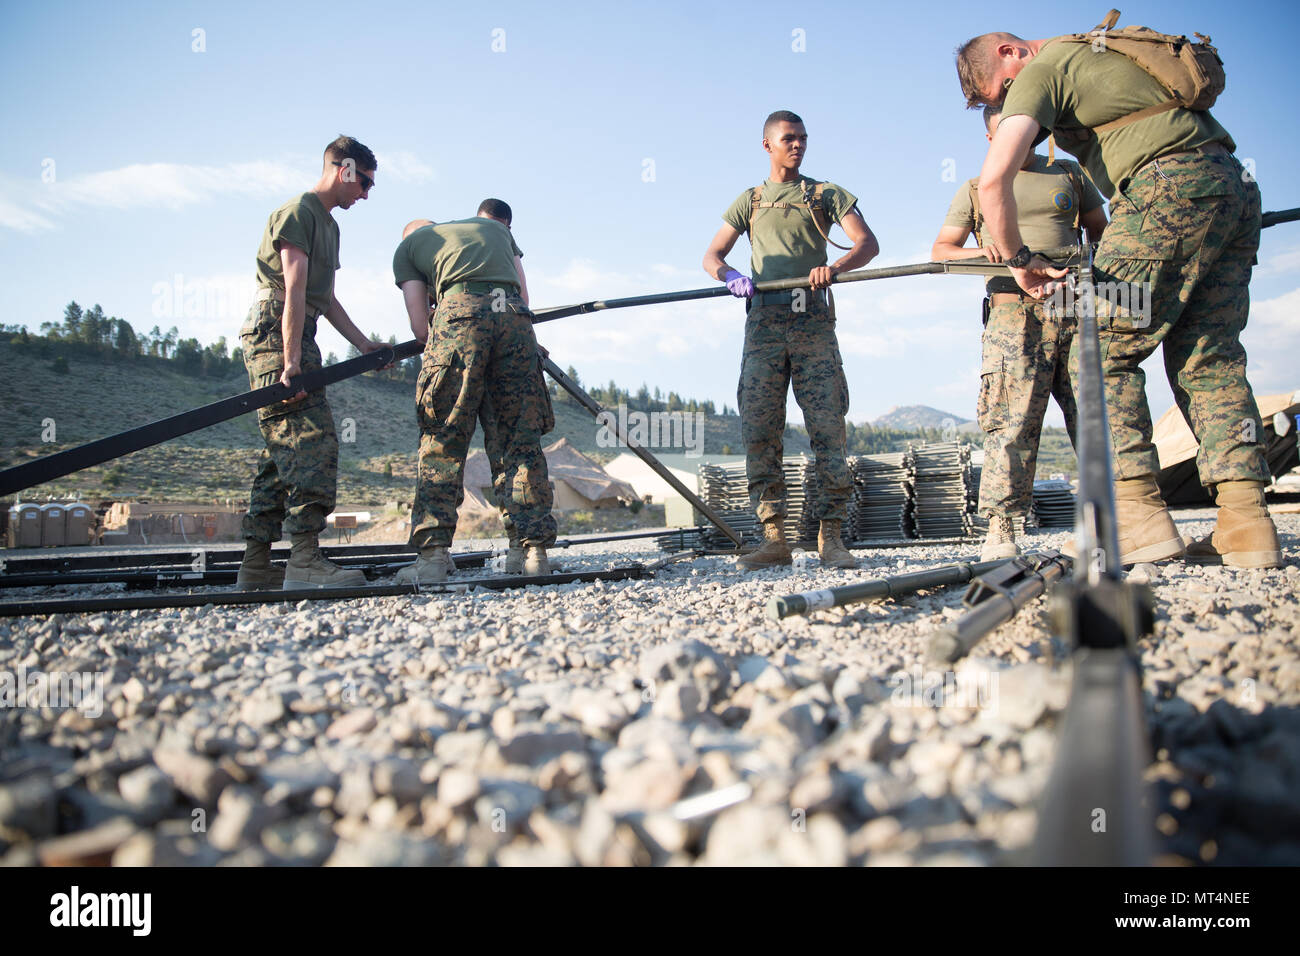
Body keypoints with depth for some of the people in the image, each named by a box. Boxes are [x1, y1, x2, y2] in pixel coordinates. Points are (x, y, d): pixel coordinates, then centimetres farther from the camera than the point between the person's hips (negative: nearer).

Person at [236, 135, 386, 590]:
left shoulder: (328, 224, 25)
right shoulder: (298, 212, -6)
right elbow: (294, 292, -16)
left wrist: (363, 344, 24)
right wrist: (291, 363, -23)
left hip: (297, 338, 10)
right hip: (275, 333, -10)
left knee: (283, 450, 6)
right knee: (312, 438, -19)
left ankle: (255, 566, 8)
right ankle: (305, 559, -24)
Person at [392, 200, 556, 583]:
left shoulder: (407, 246, 28)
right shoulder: (496, 228, 37)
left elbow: (420, 325, 16)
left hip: (461, 311, -3)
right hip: (515, 317, 3)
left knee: (443, 439, 0)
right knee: (522, 440, 4)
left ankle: (433, 554, -7)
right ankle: (536, 551, 1)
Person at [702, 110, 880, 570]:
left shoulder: (826, 195, 17)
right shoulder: (749, 201, 23)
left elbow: (868, 244, 4)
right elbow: (711, 256, 16)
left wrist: (834, 267, -18)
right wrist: (731, 276, -8)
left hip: (813, 322, -1)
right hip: (763, 324, 2)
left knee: (827, 427, -9)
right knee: (759, 431, -6)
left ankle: (831, 537, -6)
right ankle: (773, 538, -3)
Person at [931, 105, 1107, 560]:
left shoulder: (1070, 175, 23)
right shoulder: (975, 191, 19)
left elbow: (1102, 232, 23)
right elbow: (939, 251, 12)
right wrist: (977, 252, -10)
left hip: (1077, 311, 2)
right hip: (1014, 313, -2)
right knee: (1013, 420, -13)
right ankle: (1000, 530, -13)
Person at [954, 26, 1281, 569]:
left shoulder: (1041, 70, 3)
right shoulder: (1102, 48, 30)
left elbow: (993, 180, -11)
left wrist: (1017, 259, 1)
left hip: (1170, 185, -9)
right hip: (1235, 183, 9)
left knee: (1102, 352, -5)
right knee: (1207, 358, 6)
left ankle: (1136, 514, -15)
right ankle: (1244, 520, -2)